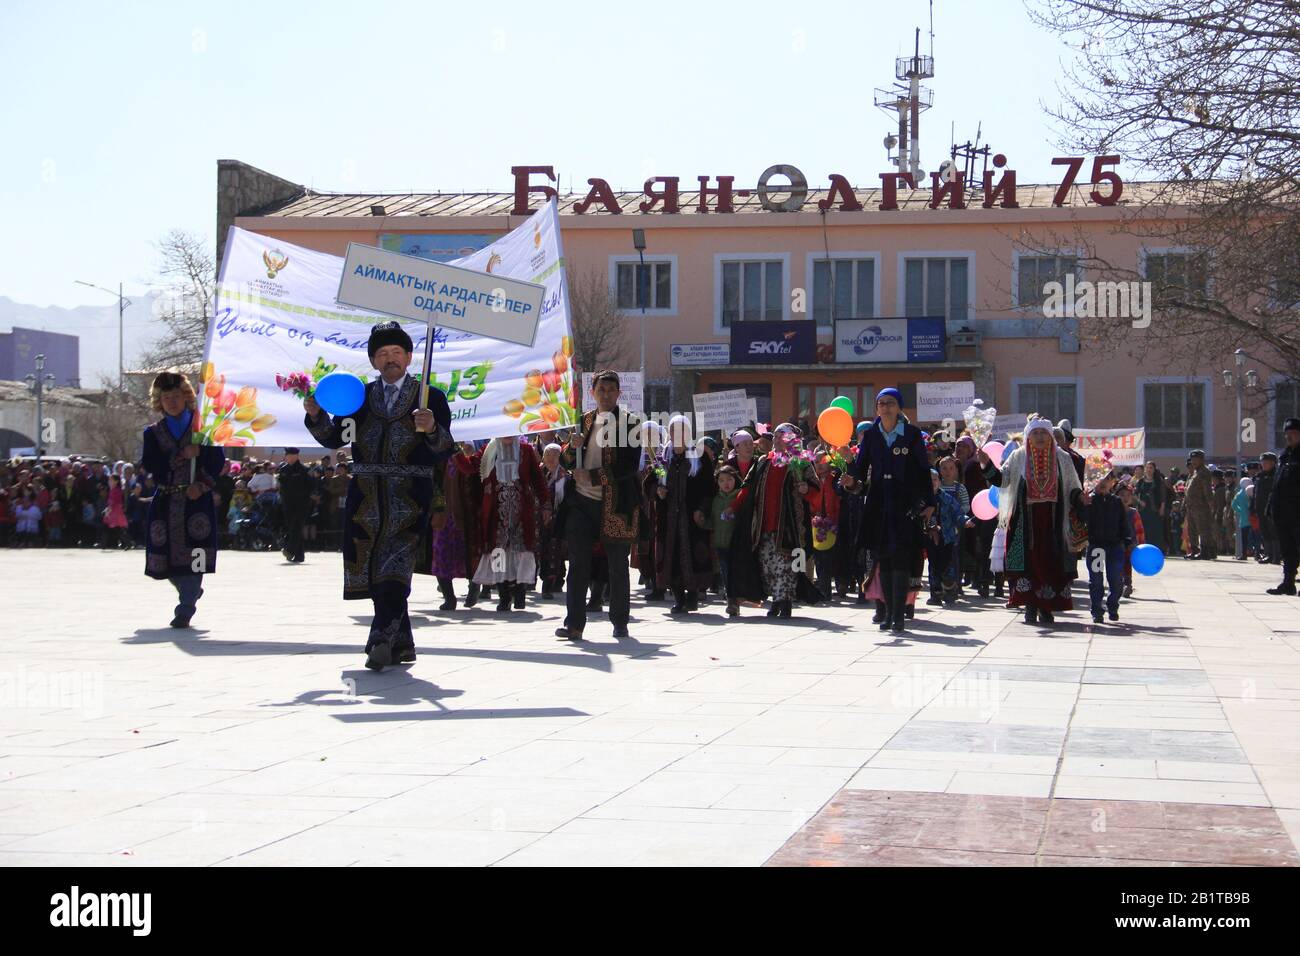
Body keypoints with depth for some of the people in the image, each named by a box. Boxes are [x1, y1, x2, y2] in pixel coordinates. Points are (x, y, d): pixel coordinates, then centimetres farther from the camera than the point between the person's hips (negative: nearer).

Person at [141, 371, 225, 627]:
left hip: (196, 500, -3)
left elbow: (218, 460, 1)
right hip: (165, 502, 3)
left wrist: (202, 485, -12)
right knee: (166, 558, 4)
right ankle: (191, 592, 32)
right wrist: (182, 455, -15)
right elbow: (149, 464, -4)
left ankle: (185, 610, -10)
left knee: (192, 556, -14)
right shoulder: (153, 432, 12)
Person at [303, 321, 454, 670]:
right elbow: (334, 438, 10)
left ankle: (382, 640, -22)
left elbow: (444, 451, -1)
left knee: (395, 568, -16)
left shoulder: (431, 398, 6)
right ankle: (401, 645, 14)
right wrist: (316, 415, -8)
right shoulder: (359, 396, 14)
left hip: (410, 497, -4)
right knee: (375, 572, 5)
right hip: (366, 497, 4)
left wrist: (432, 430, -21)